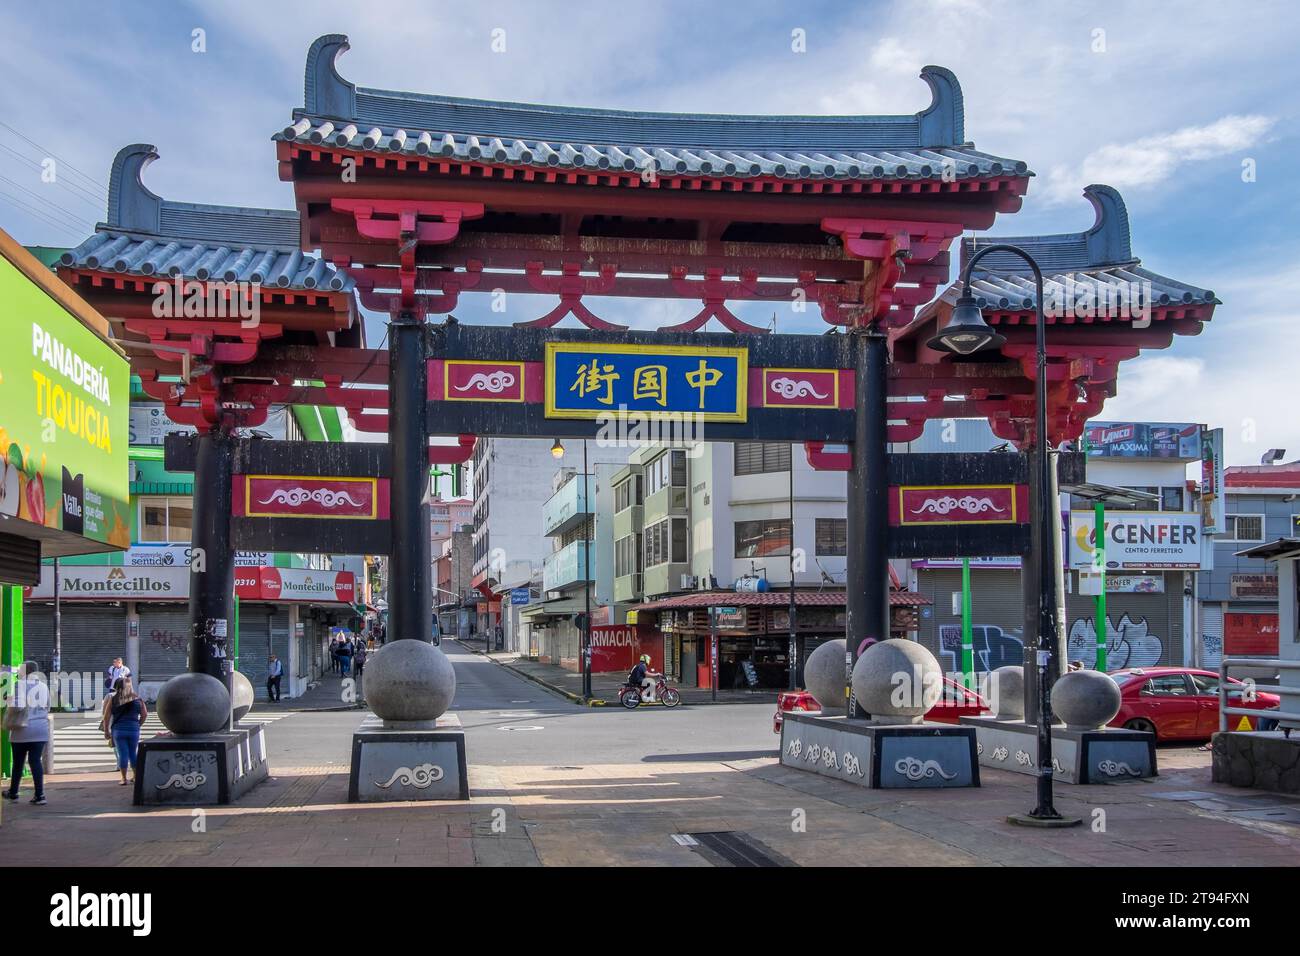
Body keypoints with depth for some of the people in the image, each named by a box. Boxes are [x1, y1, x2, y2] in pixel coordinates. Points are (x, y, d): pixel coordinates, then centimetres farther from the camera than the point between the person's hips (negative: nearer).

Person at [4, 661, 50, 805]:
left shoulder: (20, 685, -8)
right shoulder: (43, 686, 10)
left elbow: (16, 707, -14)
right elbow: (47, 707, 14)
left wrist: (8, 724, 1)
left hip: (23, 729, -4)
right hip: (41, 729, 4)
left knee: (18, 761, 12)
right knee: (36, 760, 1)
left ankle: (13, 792, 27)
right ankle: (39, 795, -8)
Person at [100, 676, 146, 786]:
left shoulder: (113, 699, -1)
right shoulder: (137, 699, 4)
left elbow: (106, 717, -1)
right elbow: (144, 714, 4)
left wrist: (106, 731, 7)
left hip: (118, 729, -2)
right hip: (134, 730, 2)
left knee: (122, 753, 2)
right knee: (133, 753, 14)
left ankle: (124, 779, 5)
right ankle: (135, 776, 19)